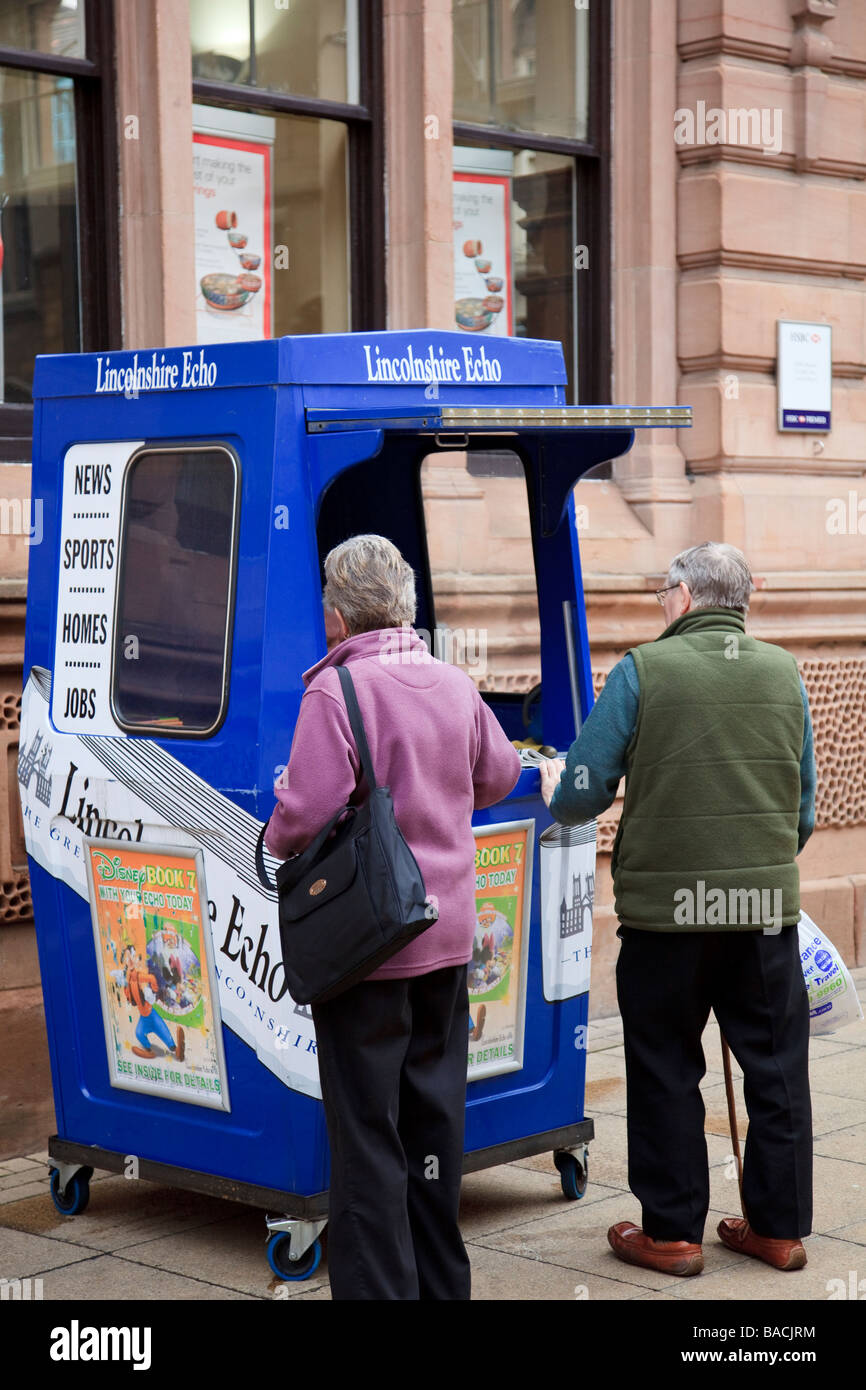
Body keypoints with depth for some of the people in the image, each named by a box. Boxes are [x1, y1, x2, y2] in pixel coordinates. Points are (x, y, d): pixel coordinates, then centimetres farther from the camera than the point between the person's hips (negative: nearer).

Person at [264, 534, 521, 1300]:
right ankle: (441, 1281, 27)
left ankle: (377, 1285, 5)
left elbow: (309, 814, -23)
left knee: (366, 1129, 1)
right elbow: (498, 776, 17)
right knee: (435, 1115, 17)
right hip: (448, 931, 6)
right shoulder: (455, 684, 4)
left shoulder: (335, 690, -17)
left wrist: (277, 835, -1)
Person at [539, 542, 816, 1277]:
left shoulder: (644, 670, -6)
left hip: (666, 907, -3)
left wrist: (556, 787, 19)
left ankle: (672, 1231, 16)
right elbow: (805, 805, 12)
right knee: (777, 1067, 13)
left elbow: (582, 795, -4)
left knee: (666, 1072, 9)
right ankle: (779, 1226, 22)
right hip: (769, 904, 3)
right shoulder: (785, 674, 6)